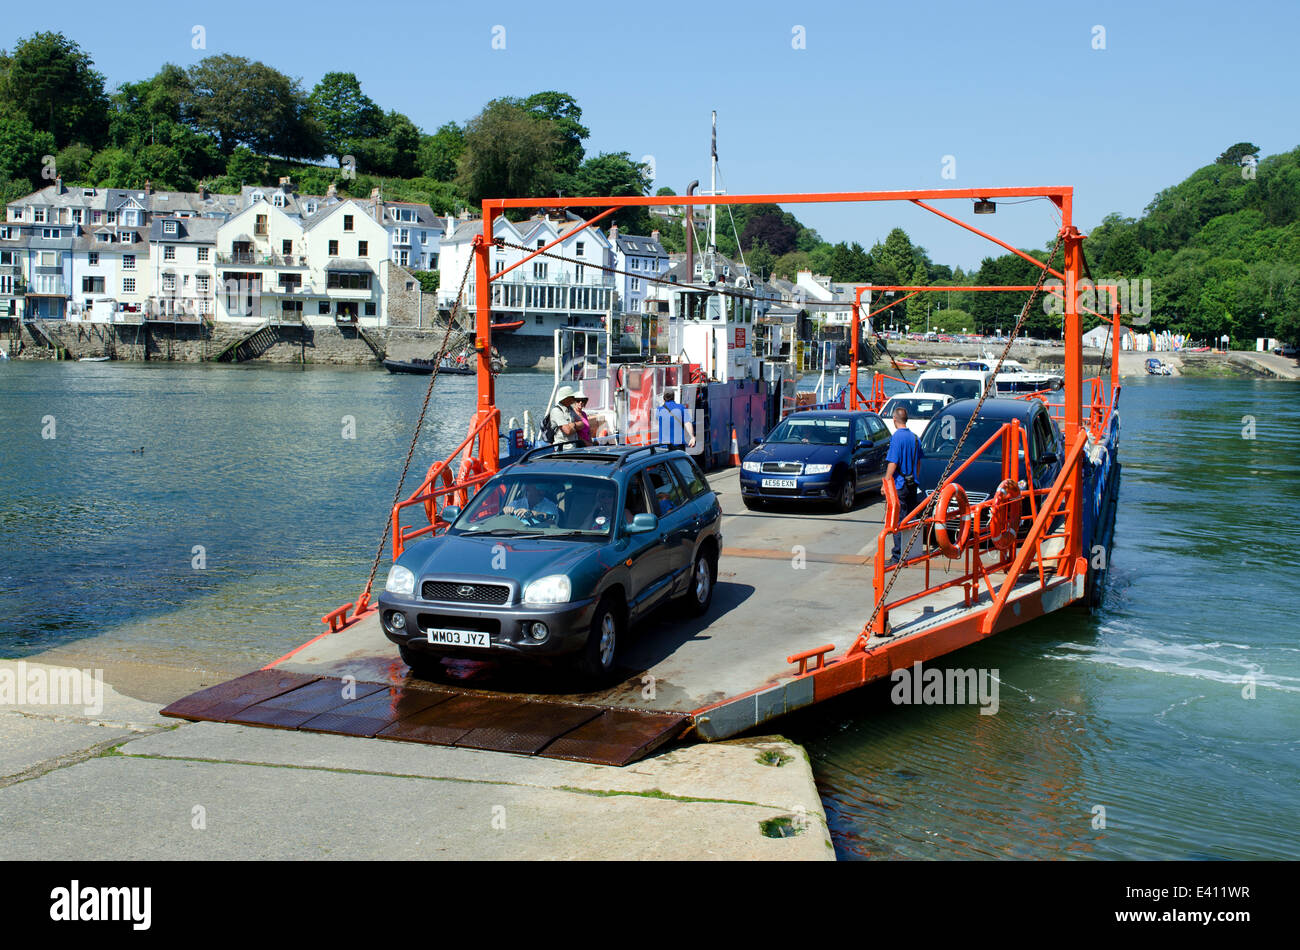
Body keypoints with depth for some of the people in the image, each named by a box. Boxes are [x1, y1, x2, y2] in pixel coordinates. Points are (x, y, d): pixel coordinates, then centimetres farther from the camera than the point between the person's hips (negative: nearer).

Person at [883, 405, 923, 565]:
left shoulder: (897, 437, -14)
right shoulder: (915, 437, 10)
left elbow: (893, 463, -18)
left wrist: (886, 483, -13)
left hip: (899, 485, -7)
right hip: (912, 485, 7)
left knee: (898, 521, -6)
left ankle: (899, 556, -7)